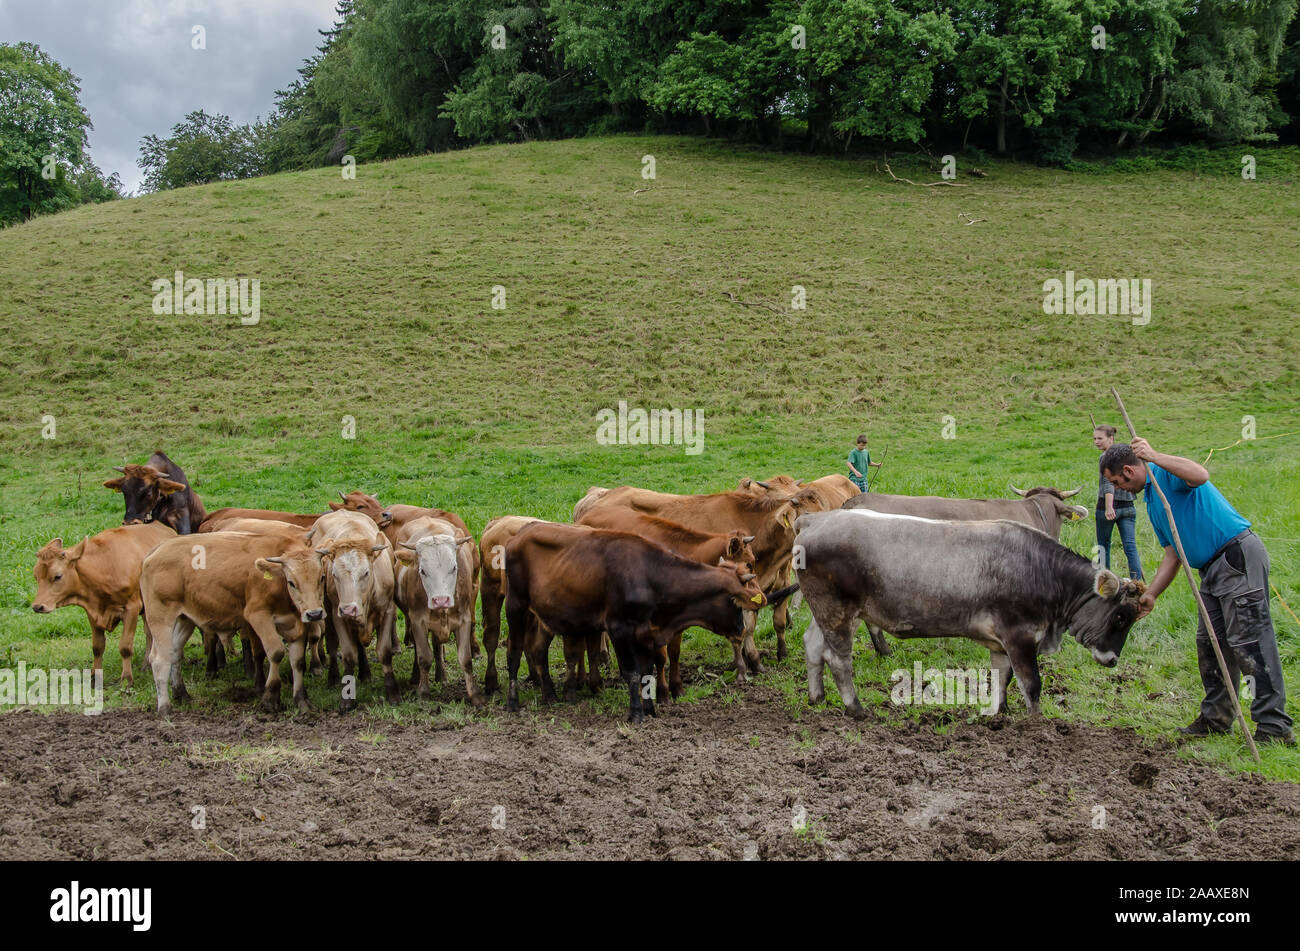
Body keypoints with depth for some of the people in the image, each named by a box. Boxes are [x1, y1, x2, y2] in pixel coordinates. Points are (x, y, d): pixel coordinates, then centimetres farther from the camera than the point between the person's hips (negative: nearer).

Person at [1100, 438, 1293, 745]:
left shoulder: (1167, 473, -7)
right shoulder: (1152, 502, 22)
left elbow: (1200, 475, -31)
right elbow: (1172, 555, 21)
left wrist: (1154, 456, -26)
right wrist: (1151, 595, 13)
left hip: (1239, 555, -11)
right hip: (1213, 568, 11)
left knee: (1249, 641, -12)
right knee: (1210, 643, 12)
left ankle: (1274, 727, -11)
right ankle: (1216, 718, 22)